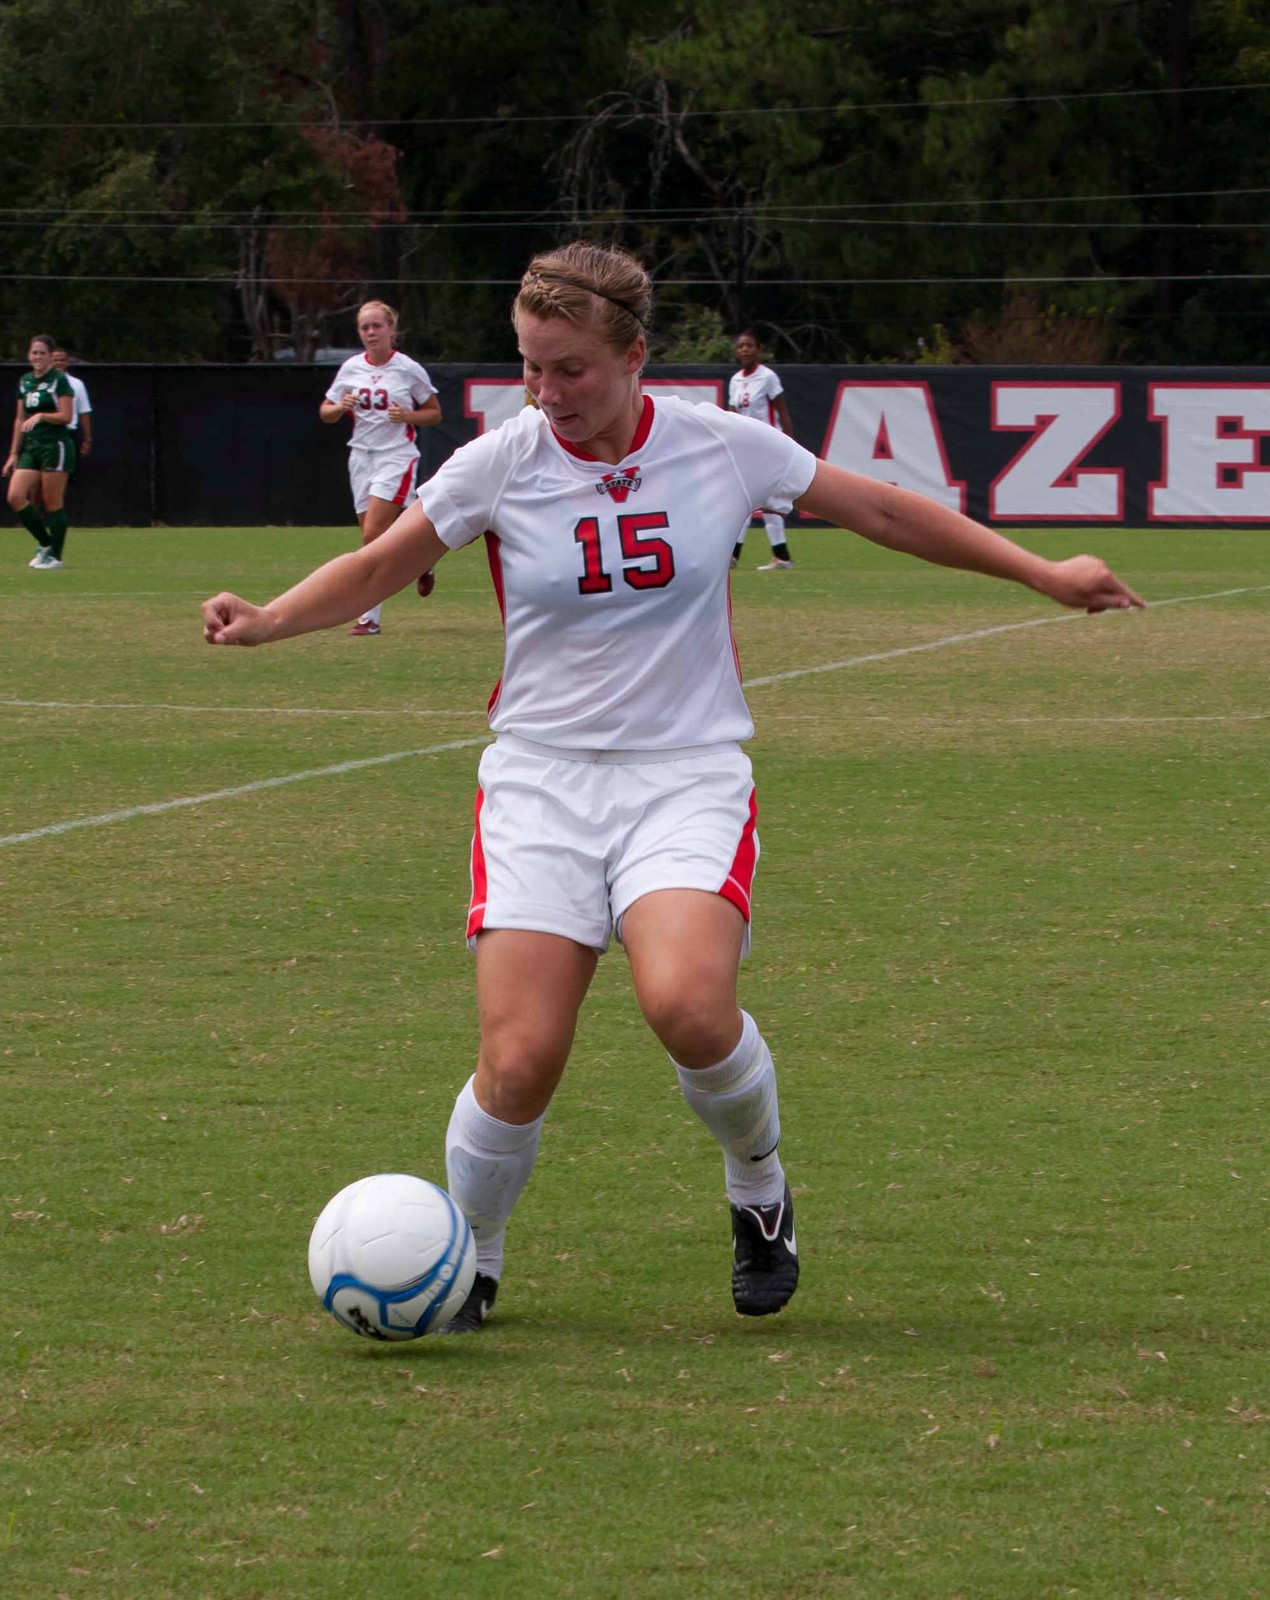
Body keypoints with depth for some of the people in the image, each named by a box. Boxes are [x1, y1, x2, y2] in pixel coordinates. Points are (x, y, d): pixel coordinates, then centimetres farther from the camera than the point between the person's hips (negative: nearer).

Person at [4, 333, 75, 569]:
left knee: (52, 503, -5)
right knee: (15, 497, -6)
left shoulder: (59, 380, -6)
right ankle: (45, 543, 9)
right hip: (30, 448, 7)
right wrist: (14, 454, 16)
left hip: (56, 446, -7)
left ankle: (54, 555, 5)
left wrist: (41, 416, -25)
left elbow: (66, 416, -11)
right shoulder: (25, 381, 13)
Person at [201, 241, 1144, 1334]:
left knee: (688, 1003, -28)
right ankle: (468, 1264, 13)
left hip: (688, 776, -1)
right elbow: (378, 568, 8)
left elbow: (882, 512, 12)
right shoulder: (501, 465, -2)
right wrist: (266, 620, -10)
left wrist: (1042, 574, 16)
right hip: (542, 780, 1)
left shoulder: (725, 448, -1)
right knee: (519, 1062, -14)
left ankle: (760, 1191, 3)